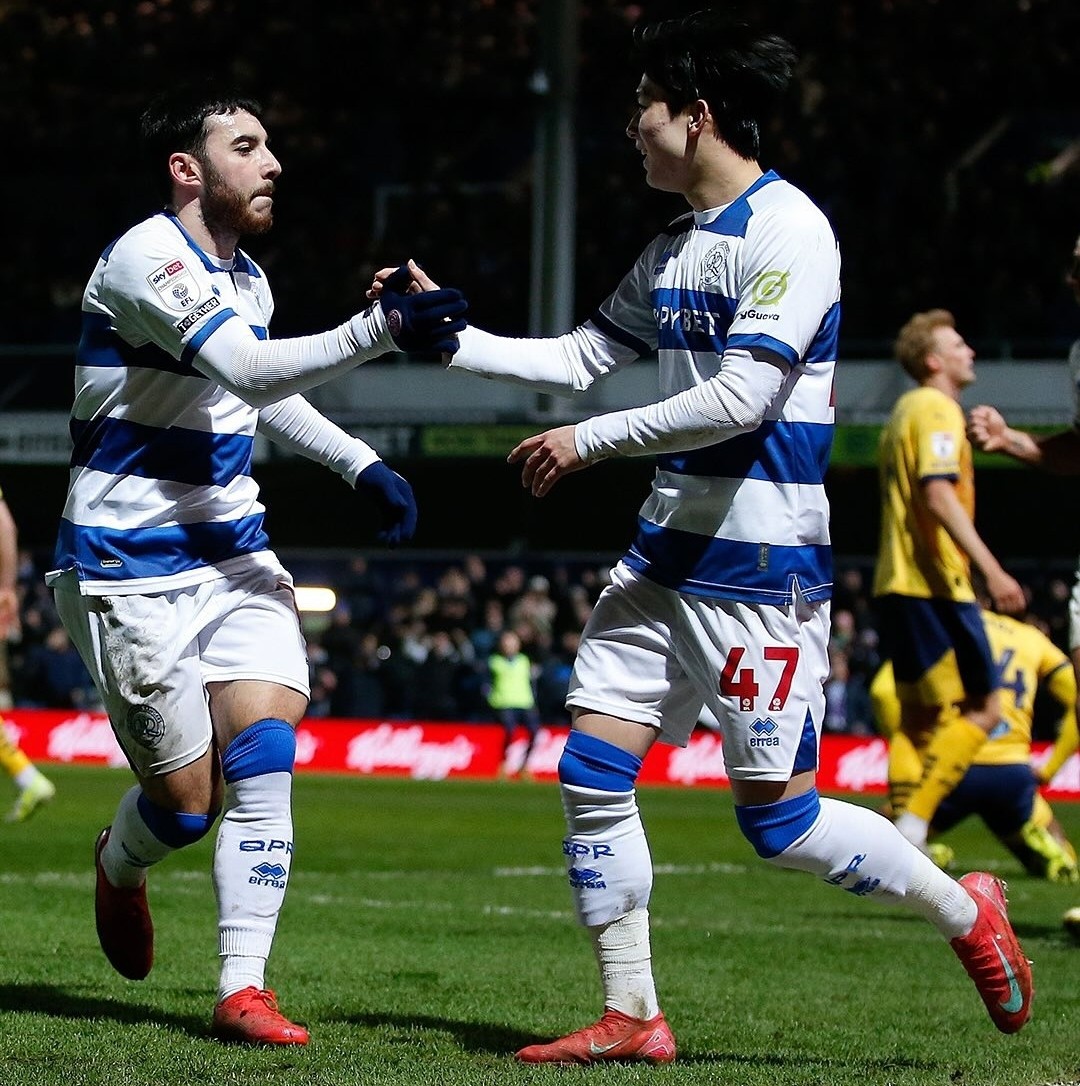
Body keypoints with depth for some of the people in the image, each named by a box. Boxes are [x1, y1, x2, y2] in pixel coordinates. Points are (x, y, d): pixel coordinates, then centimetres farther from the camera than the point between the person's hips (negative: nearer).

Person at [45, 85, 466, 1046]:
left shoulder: (246, 277, 9)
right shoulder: (147, 260, -18)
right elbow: (250, 371, -32)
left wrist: (363, 465, 15)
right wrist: (379, 329, -41)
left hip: (232, 552, 7)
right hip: (132, 570, -7)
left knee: (264, 755, -12)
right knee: (187, 798, -1)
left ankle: (243, 989, -8)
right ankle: (120, 868, 35)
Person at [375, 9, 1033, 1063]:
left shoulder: (787, 230, -14)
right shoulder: (672, 249, 13)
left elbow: (738, 399, -21)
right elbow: (579, 358, 21)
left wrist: (590, 441, -14)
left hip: (763, 564, -9)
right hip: (666, 552, 9)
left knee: (777, 817, -6)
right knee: (591, 772, 1)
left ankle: (963, 908, 15)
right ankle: (630, 1017, 8)